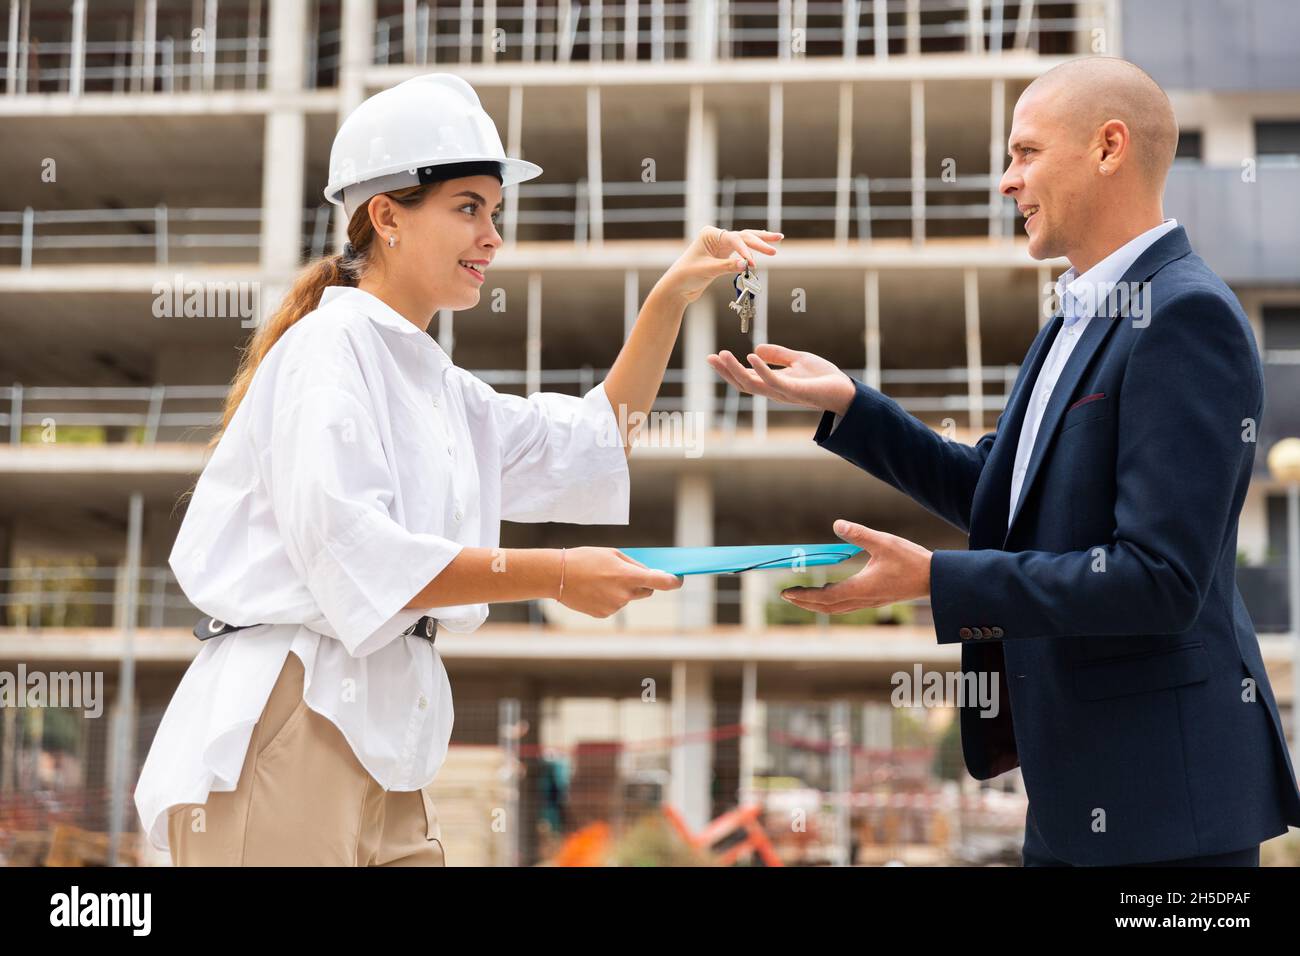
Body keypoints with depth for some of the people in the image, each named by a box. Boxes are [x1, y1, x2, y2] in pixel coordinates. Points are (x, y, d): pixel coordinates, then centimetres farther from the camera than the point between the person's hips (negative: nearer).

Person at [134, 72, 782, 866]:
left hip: (382, 744, 9)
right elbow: (350, 553, -20)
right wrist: (554, 576, -18)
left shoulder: (433, 381, 19)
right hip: (285, 735, -9)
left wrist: (672, 299, 15)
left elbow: (591, 445, 25)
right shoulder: (329, 347, -8)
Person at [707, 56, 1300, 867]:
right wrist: (846, 402, 9)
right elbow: (992, 491, 18)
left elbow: (1163, 577, -24)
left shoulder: (1185, 315, -18)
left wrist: (933, 579, -23)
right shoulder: (1080, 320, 12)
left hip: (1161, 786, -9)